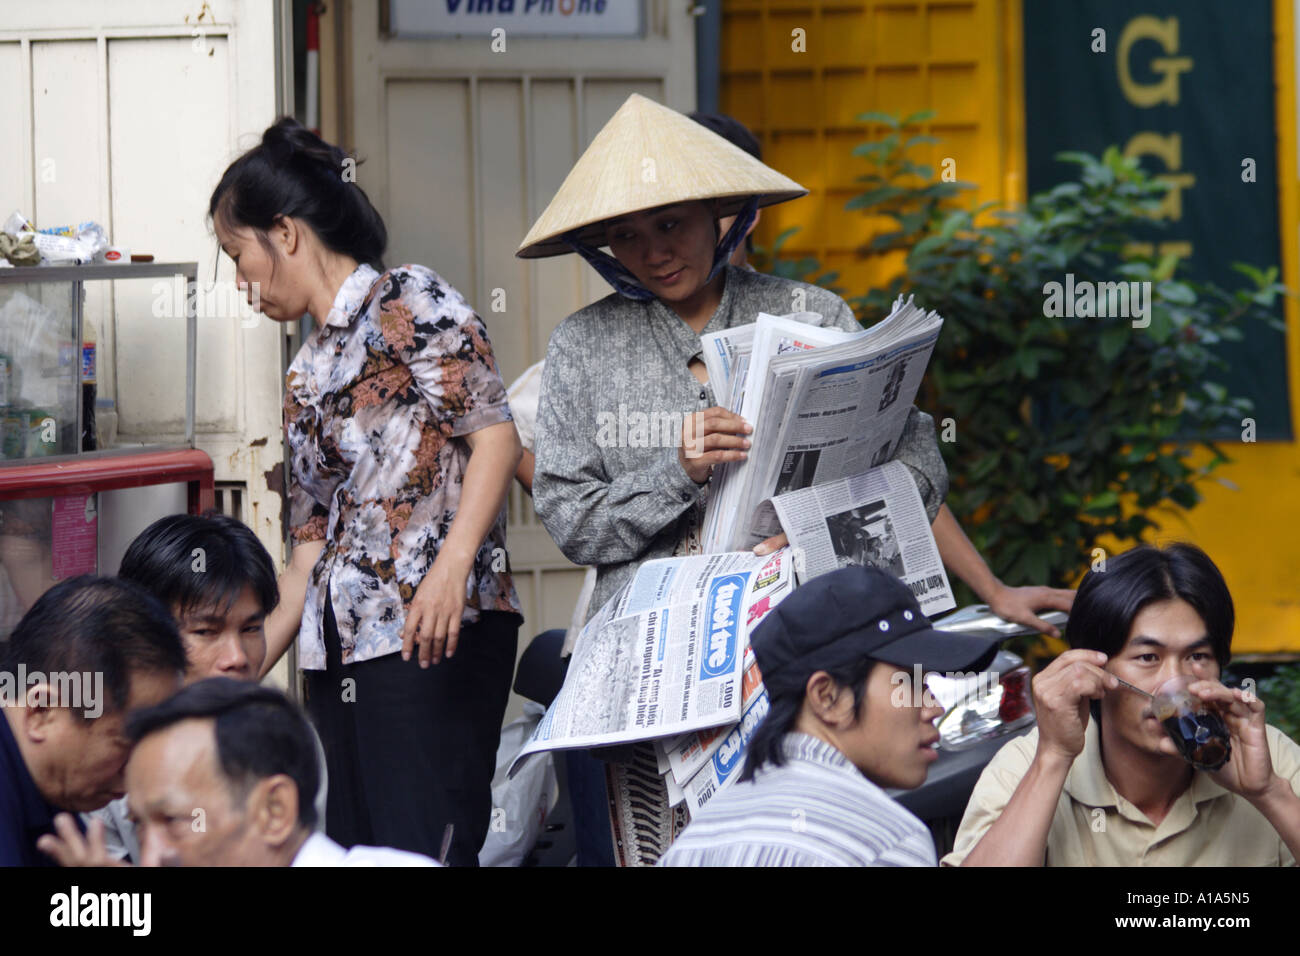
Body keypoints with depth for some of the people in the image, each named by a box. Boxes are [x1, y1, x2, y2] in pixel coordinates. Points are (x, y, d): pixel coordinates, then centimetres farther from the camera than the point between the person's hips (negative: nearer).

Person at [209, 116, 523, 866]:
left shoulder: (411, 306, 0)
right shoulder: (309, 376, 23)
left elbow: (496, 436, -10)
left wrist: (451, 566, -23)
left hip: (435, 636, -8)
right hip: (341, 656, 8)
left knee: (421, 849, -15)